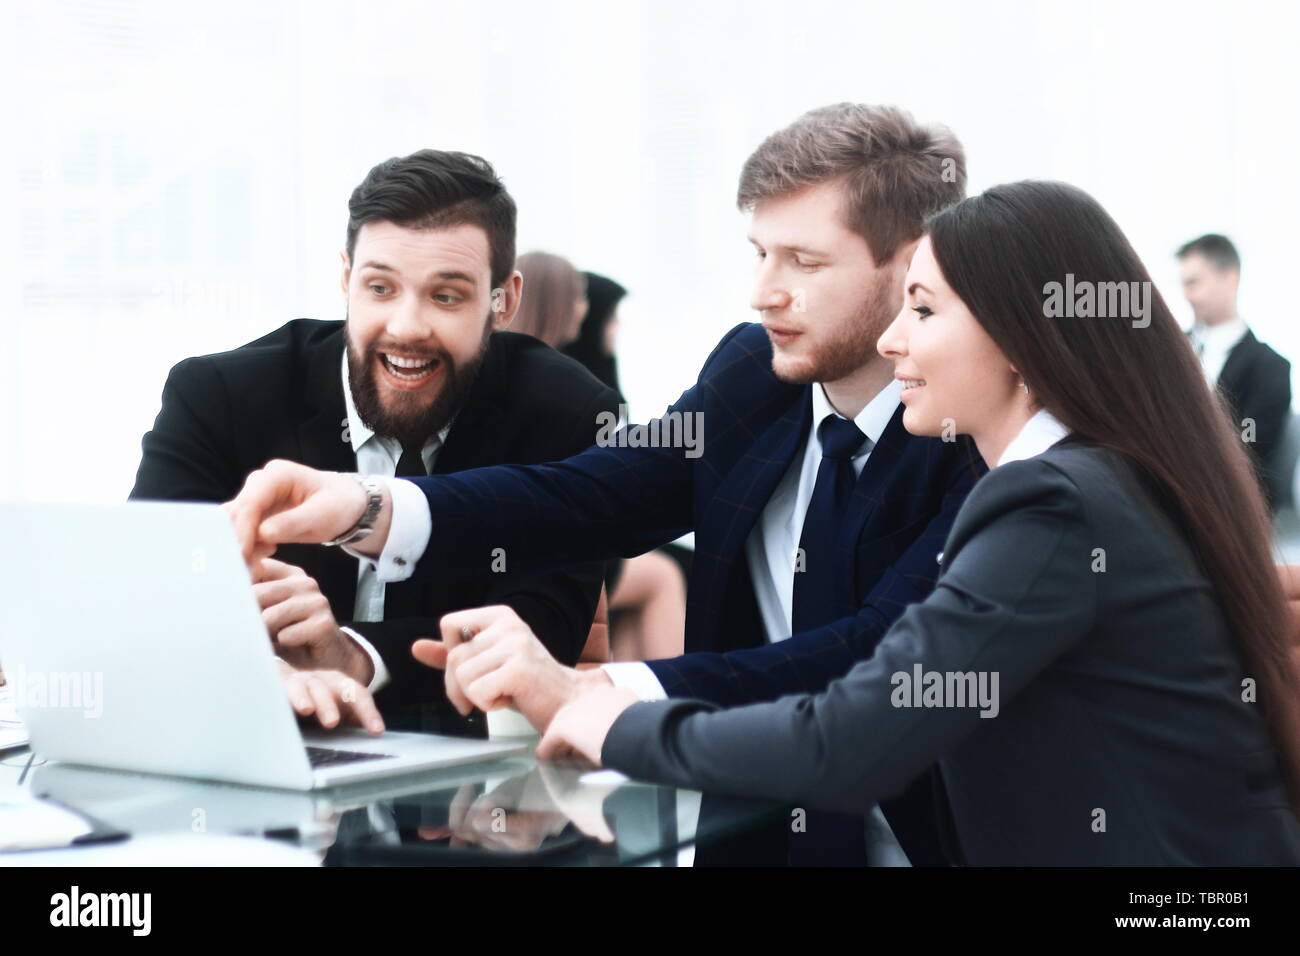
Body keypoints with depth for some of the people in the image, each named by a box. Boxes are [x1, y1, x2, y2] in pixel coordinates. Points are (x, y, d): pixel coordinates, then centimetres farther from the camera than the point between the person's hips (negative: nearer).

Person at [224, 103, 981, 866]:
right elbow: (588, 495, -6)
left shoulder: (982, 439, -14)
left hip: (917, 838, -4)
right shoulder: (750, 371, 3)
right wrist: (364, 508, -22)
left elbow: (878, 653, -25)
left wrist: (595, 694, -36)